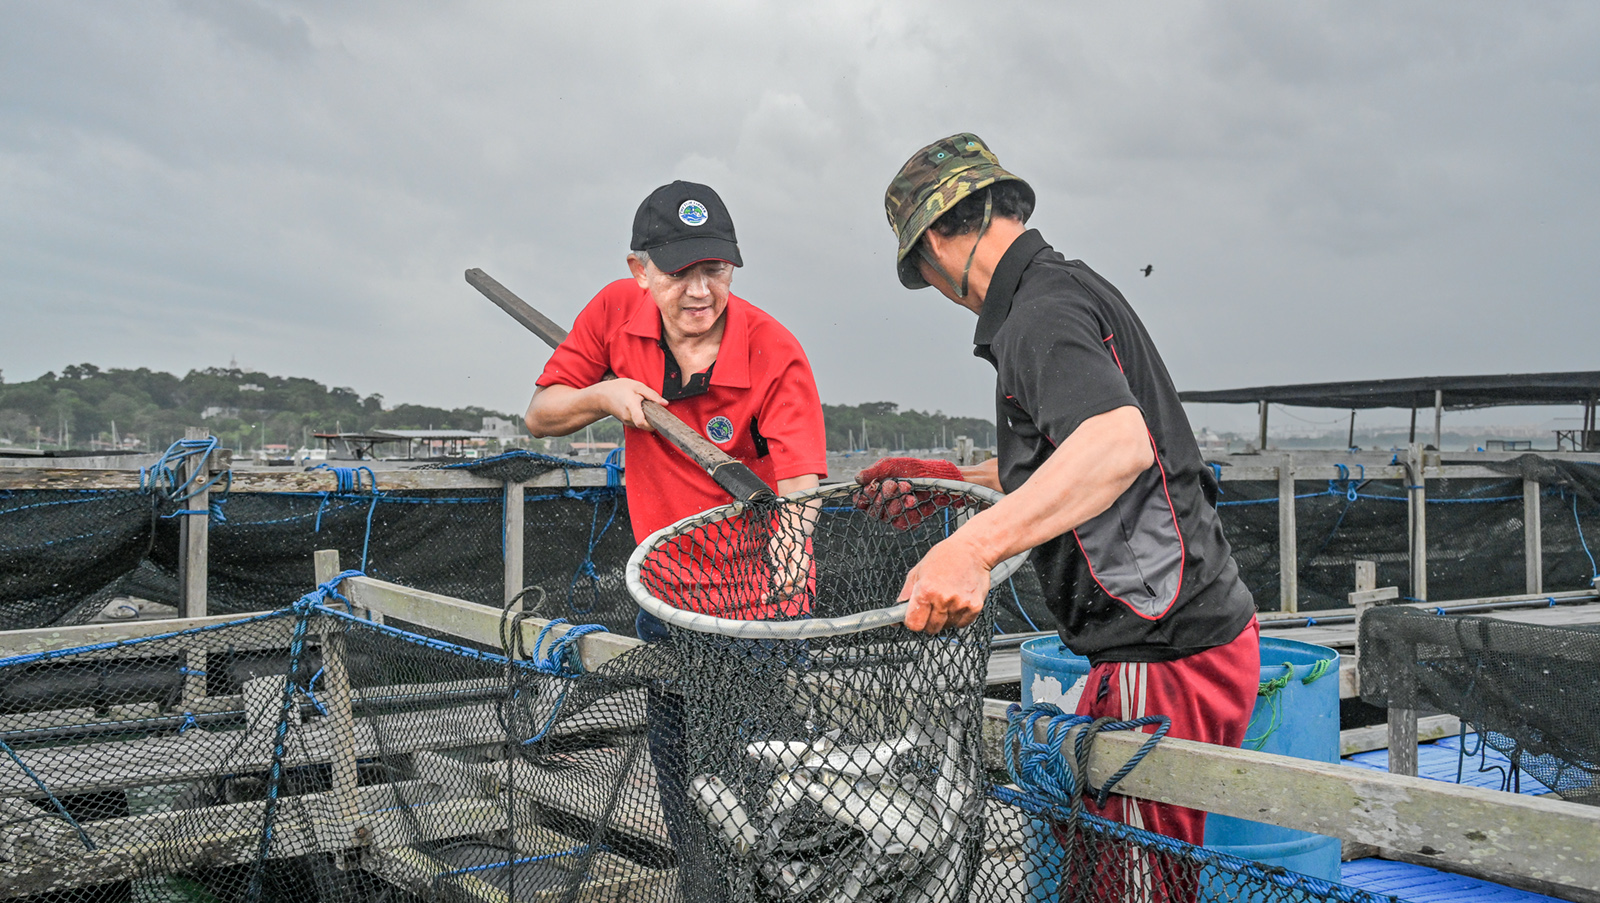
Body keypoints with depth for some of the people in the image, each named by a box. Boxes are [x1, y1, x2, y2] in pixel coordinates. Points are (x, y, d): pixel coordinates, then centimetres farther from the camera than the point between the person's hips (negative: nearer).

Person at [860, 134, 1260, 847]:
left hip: (1169, 659, -10)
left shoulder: (1042, 317, -16)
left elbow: (1120, 443, -37)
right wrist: (955, 479, 26)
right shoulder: (1072, 287, 17)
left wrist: (975, 546, -46)